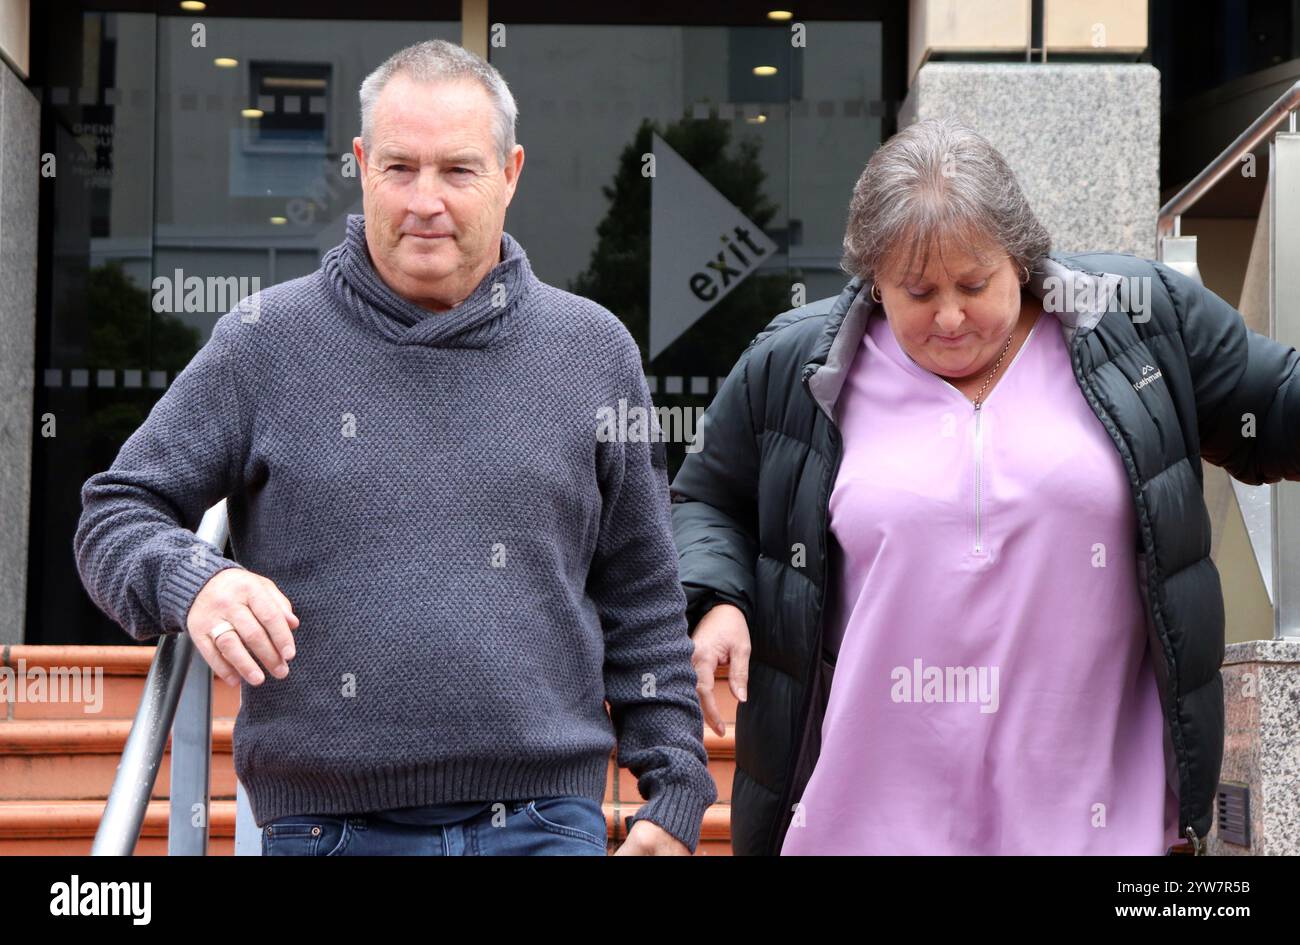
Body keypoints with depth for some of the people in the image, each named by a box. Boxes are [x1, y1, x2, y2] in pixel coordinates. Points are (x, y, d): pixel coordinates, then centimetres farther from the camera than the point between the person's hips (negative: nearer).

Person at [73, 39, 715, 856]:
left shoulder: (593, 351, 8)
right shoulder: (266, 344, 3)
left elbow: (643, 599, 11)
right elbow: (116, 515, 5)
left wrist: (674, 788, 8)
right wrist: (191, 581, -17)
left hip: (546, 820, 1)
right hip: (325, 824, 0)